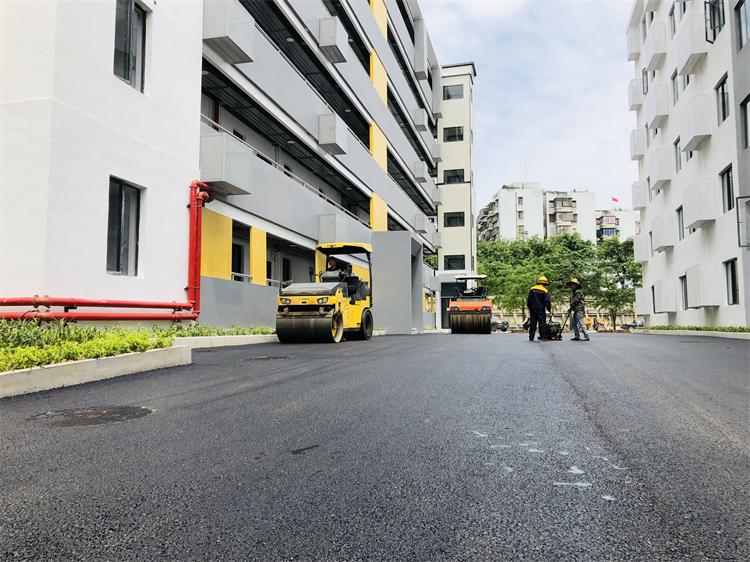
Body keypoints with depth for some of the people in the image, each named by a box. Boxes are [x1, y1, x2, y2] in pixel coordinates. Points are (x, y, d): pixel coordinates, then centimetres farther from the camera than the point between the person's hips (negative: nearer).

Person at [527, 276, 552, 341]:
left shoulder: (532, 289, 3)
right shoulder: (545, 291, -7)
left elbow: (528, 300, 5)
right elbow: (547, 301, -8)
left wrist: (529, 307, 16)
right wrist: (549, 309, 4)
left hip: (533, 309, 3)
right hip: (541, 309, -3)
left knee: (532, 323, 8)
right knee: (542, 323, 1)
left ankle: (531, 337, 9)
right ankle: (543, 337, -2)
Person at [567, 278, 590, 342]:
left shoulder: (578, 292, -10)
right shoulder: (573, 292, 19)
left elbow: (576, 301, -15)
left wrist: (570, 308, -10)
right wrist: (571, 309, 5)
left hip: (579, 310, -10)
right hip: (576, 310, 10)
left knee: (580, 323, -13)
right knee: (573, 323, 9)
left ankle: (586, 336, -12)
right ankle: (577, 336, 12)